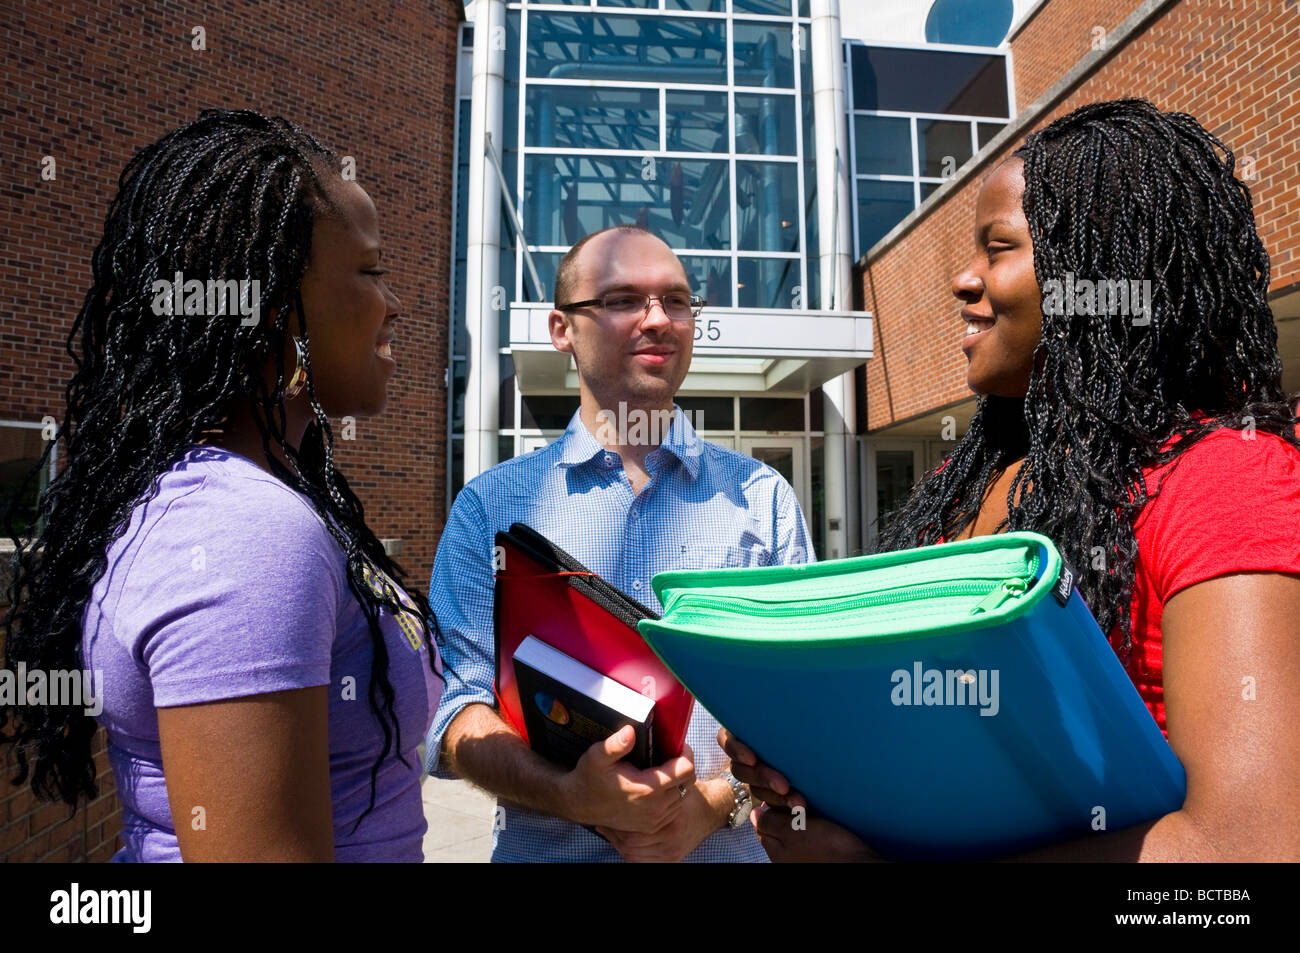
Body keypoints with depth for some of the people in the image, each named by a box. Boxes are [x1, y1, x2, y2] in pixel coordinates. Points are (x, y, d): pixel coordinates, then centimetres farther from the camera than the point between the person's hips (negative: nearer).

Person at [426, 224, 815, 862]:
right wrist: (574, 796, -25)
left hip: (729, 847, 1)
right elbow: (454, 709, -9)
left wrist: (719, 800, -19)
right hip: (545, 847, 0)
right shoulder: (491, 504, -4)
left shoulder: (763, 498, -1)